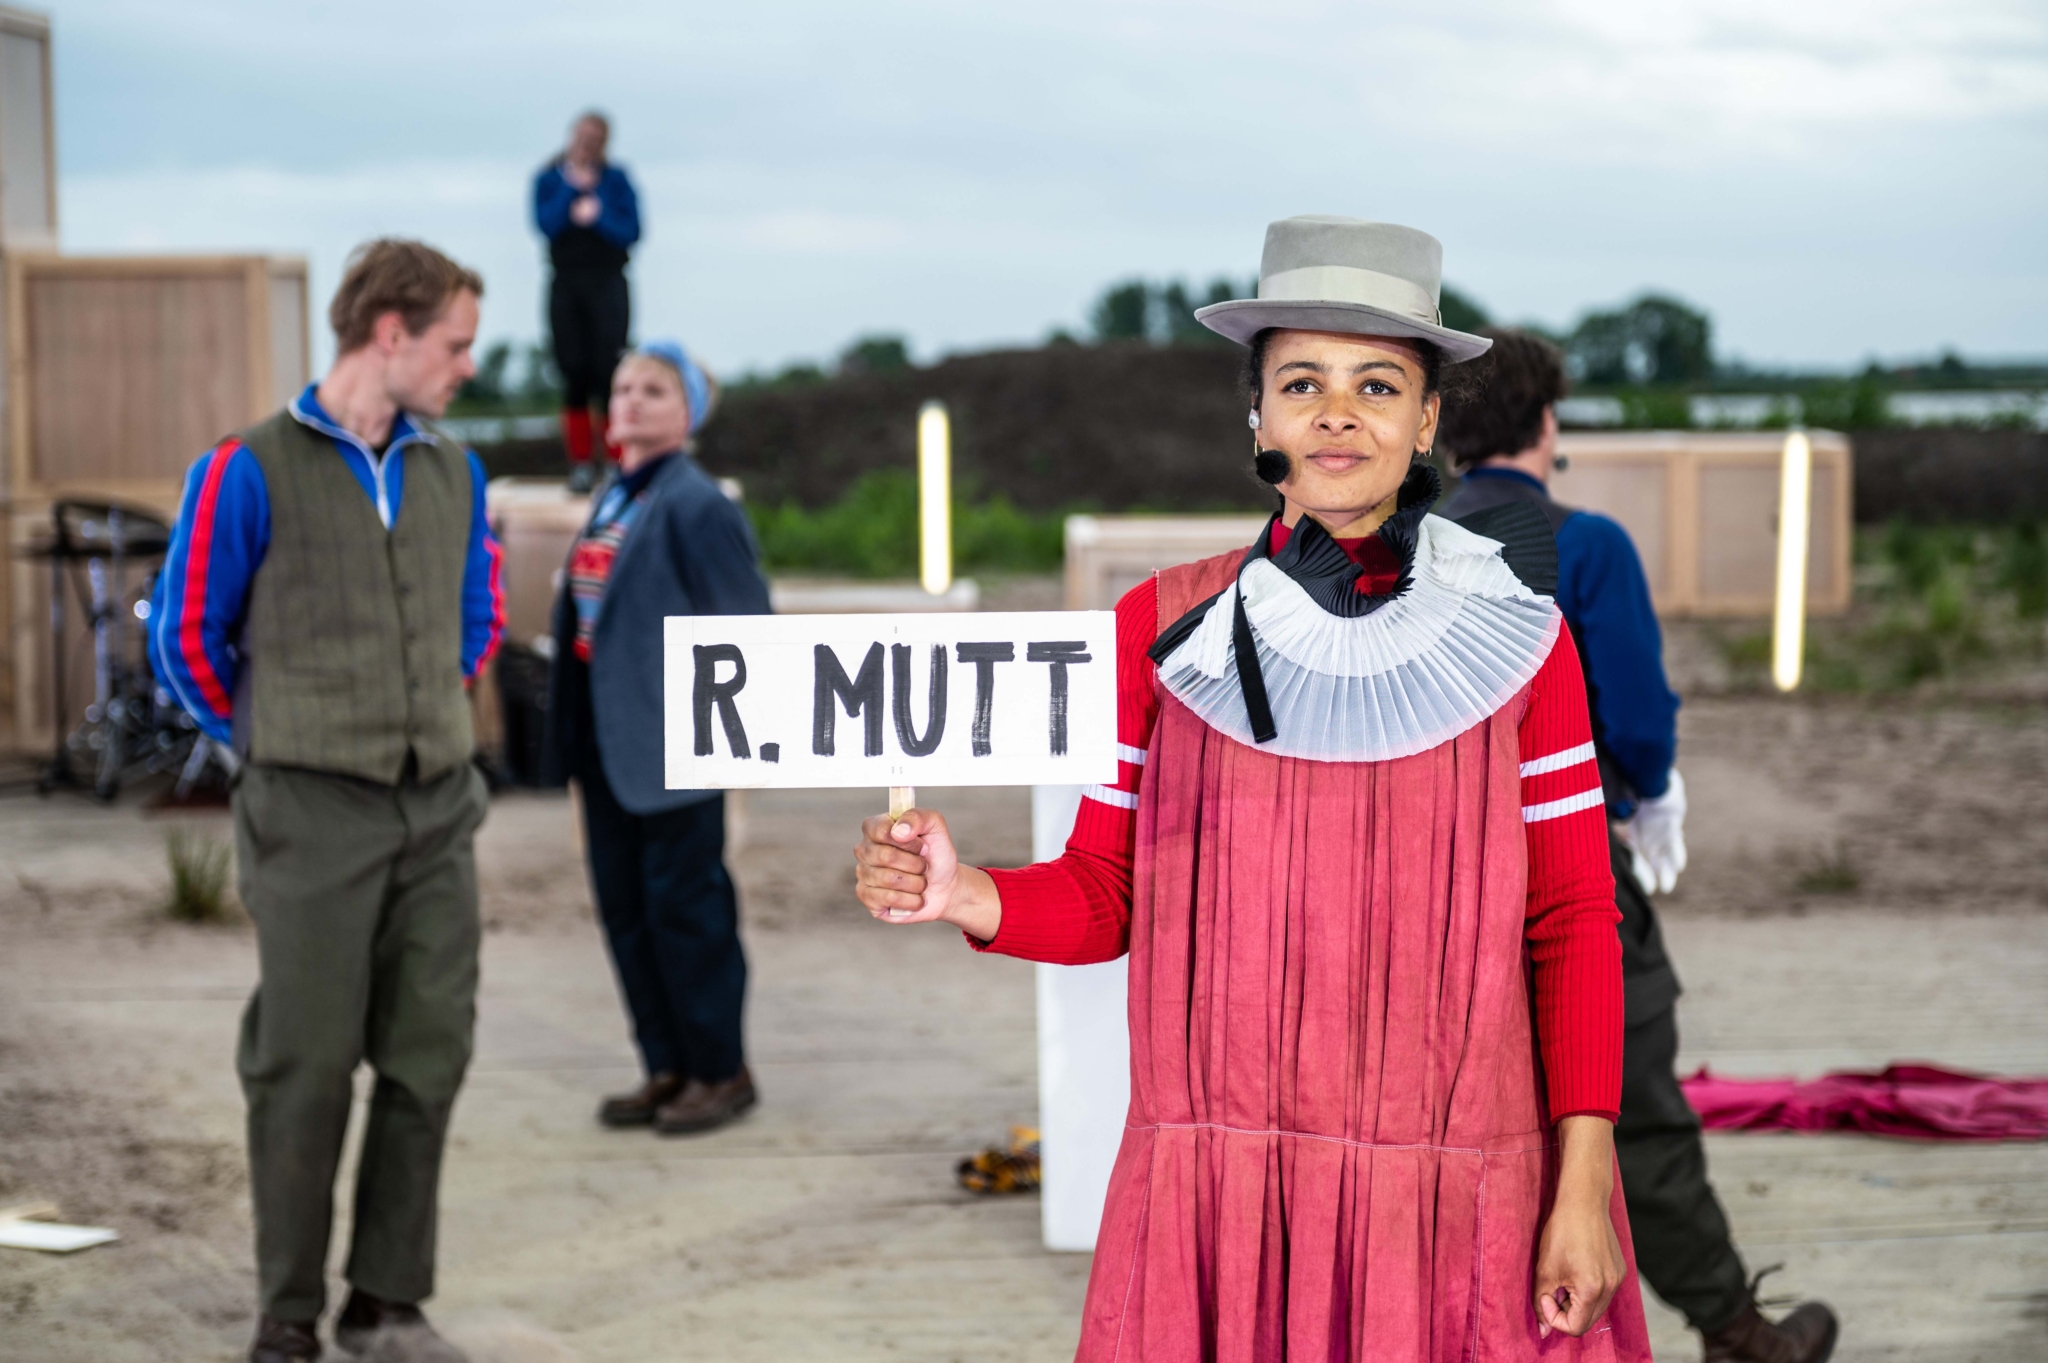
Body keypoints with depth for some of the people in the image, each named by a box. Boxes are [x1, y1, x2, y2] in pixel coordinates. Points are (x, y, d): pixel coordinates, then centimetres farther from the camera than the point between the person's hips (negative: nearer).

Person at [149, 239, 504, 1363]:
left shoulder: (454, 472, 9)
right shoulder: (251, 471, -8)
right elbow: (186, 638, 0)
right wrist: (280, 744, 10)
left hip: (438, 808, 5)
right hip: (310, 816, -5)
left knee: (428, 1058, 5)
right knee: (307, 1067, -1)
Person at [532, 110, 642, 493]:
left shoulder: (615, 179, 5)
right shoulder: (549, 179, 7)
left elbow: (632, 231, -4)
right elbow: (545, 224, -9)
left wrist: (597, 217, -16)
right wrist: (573, 189, -12)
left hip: (608, 285, -1)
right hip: (565, 285, 1)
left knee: (608, 370, -10)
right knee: (574, 372, -1)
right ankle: (581, 460, 4)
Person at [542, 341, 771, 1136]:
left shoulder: (696, 506, -12)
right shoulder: (612, 502, 13)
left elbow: (744, 630, -13)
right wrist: (573, 739, 14)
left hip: (673, 747, -8)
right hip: (609, 744, 8)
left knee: (686, 906, 0)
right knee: (625, 909, 12)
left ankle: (720, 1072, 12)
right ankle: (667, 1068, 22)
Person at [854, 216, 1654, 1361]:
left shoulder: (1518, 642, 1)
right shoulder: (1163, 630, 3)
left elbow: (1573, 924, 1)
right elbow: (1103, 902, 6)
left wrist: (1585, 1185, -6)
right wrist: (965, 896, -15)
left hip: (1456, 1194, 0)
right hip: (1220, 1185, 1)